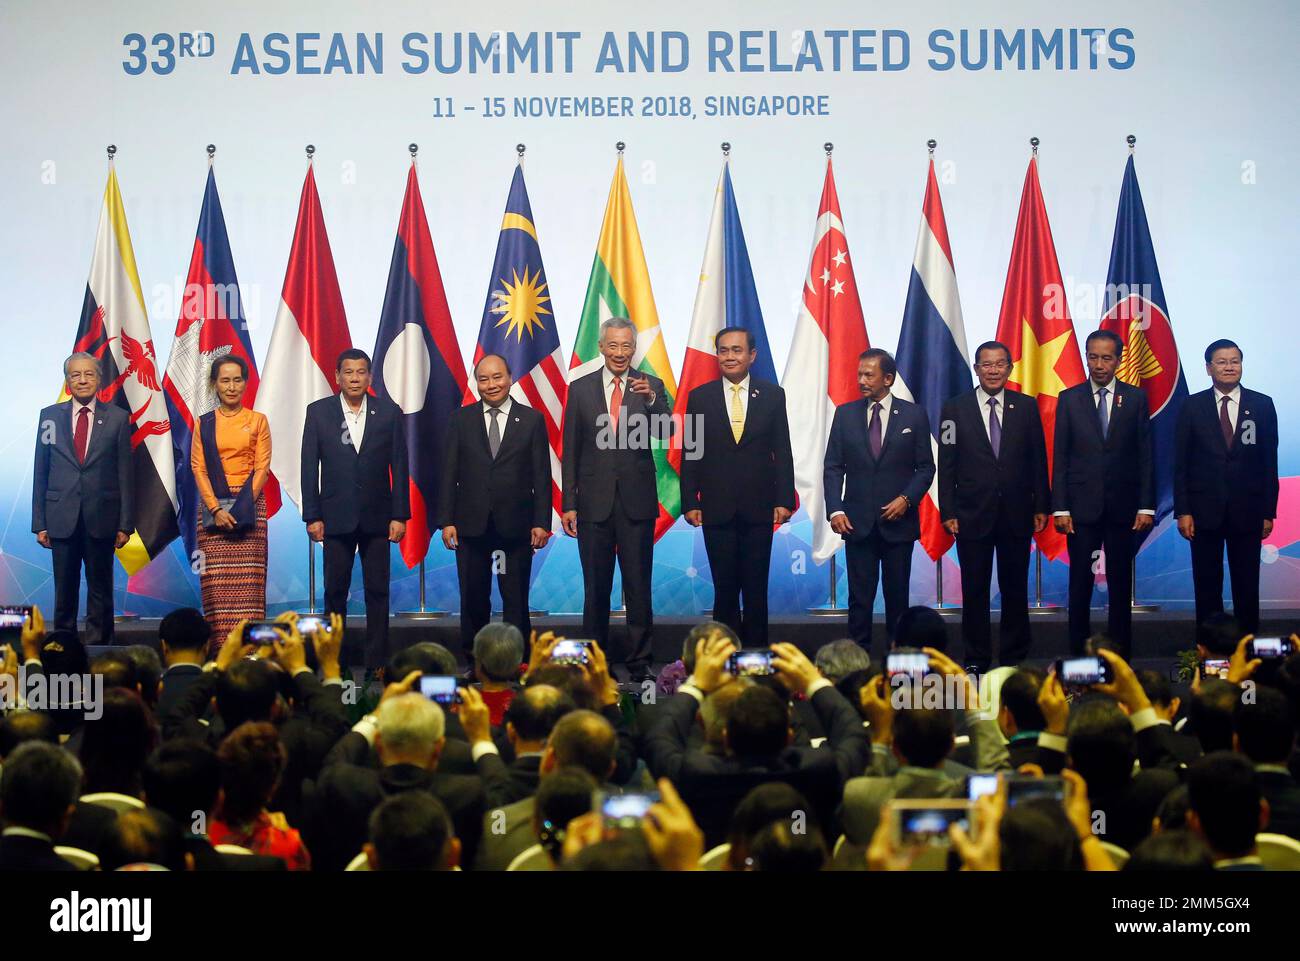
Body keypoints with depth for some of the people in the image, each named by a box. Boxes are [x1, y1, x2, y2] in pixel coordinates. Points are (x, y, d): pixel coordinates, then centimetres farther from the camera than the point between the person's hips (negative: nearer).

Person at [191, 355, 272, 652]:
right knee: (215, 582, -4)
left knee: (248, 581, -6)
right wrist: (216, 508, -9)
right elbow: (198, 468, 4)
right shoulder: (204, 424, 10)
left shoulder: (257, 421, 7)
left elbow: (262, 468, 2)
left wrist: (242, 506, -10)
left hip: (249, 507, -1)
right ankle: (219, 651, -3)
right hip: (212, 505, 1)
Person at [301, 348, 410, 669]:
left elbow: (399, 467, 3)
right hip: (336, 517, 0)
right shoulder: (318, 412, 2)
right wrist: (312, 516, -3)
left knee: (378, 592, 3)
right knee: (335, 592, 5)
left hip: (377, 517, 0)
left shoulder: (389, 413, 3)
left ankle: (377, 663, 7)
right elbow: (309, 467, 2)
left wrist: (400, 515, -2)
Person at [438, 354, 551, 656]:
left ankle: (517, 663, 8)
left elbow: (542, 476, 3)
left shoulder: (532, 420, 4)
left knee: (516, 600, 3)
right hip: (472, 525, 1)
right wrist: (447, 520, -2)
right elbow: (449, 473, 5)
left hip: (515, 526, -1)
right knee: (473, 600, 6)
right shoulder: (461, 419, 7)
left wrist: (541, 522, -4)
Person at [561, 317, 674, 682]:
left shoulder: (650, 386, 3)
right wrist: (568, 504, 0)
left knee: (639, 586, 3)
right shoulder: (580, 389, 4)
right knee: (596, 587, 8)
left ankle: (640, 662, 9)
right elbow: (570, 451, 5)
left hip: (636, 501, -1)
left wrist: (653, 401, -27)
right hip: (594, 502, 1)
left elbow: (666, 433, -10)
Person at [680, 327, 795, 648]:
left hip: (758, 509, 0)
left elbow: (782, 452, 4)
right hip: (718, 509, 0)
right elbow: (691, 455, 4)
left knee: (756, 588, 4)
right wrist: (690, 503, -3)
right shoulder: (700, 397, 4)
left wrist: (784, 499, -4)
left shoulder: (772, 395, 4)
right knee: (725, 589, 4)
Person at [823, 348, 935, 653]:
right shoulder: (845, 414, 5)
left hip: (898, 519, 0)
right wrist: (835, 510, -7)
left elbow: (926, 466, 4)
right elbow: (833, 467, 4)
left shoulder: (914, 415, 2)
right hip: (858, 522, 1)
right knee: (860, 595, 0)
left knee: (898, 594, 5)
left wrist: (907, 499, -10)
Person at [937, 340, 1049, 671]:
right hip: (973, 515, -1)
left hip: (1017, 515, 1)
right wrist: (948, 512, -5)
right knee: (975, 590, 5)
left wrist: (1041, 506, 3)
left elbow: (1038, 459, 7)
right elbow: (946, 466, 0)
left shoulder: (1026, 406, 4)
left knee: (1015, 588, 7)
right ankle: (977, 659, 14)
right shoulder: (955, 409, 1)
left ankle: (1014, 656, 17)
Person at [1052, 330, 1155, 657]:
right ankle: (1078, 652, 8)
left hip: (1123, 506, 0)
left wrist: (1146, 506, -3)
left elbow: (1145, 456, 3)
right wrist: (1059, 508, -4)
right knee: (1080, 582, 2)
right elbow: (1060, 457, 3)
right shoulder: (1069, 399, 4)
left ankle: (1120, 654, 11)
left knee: (1120, 582, 5)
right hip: (1082, 507, 0)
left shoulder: (1136, 398, 4)